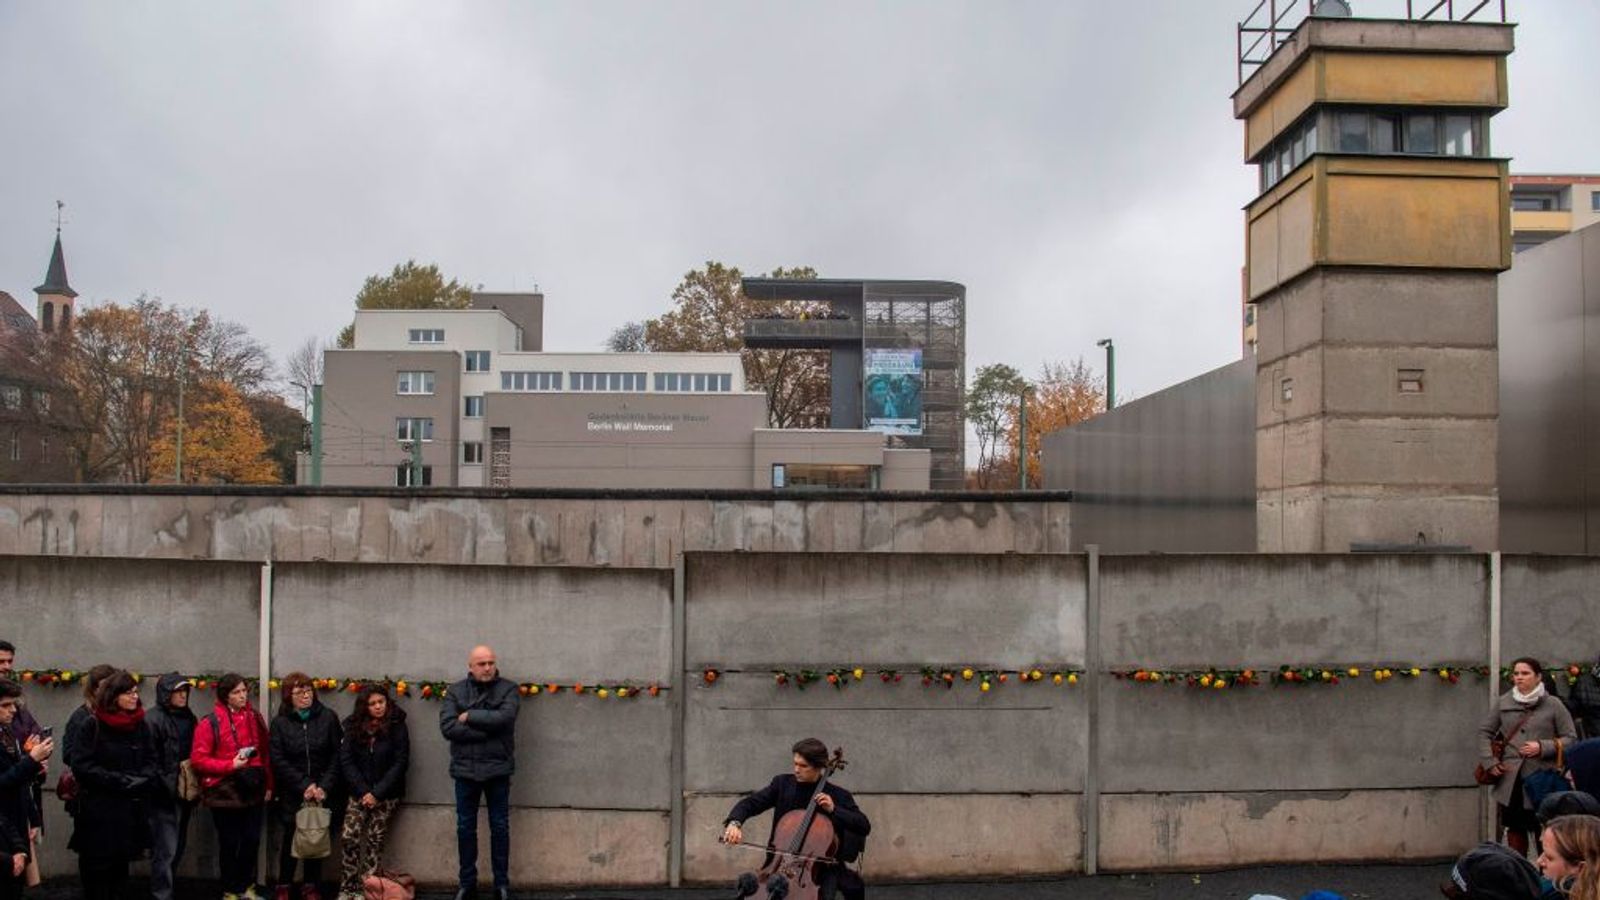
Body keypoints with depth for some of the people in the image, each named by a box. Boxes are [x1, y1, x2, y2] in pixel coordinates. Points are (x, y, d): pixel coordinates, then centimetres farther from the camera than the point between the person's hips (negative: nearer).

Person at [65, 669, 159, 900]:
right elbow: (81, 765, -13)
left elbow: (150, 760, 12)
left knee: (122, 860, 11)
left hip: (131, 809, 5)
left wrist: (142, 780, -8)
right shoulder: (90, 725, -8)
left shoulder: (140, 724, 8)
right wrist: (120, 781, -17)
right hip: (99, 808, -5)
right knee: (97, 866, 0)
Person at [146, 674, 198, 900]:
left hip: (184, 794, 7)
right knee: (165, 849, -8)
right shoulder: (153, 719, -9)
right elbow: (151, 760, -14)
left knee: (178, 847, 13)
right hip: (164, 795, -7)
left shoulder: (188, 718, 14)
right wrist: (169, 786, -16)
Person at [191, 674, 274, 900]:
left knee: (252, 840, 10)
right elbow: (198, 759, -11)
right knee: (229, 843, 5)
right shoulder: (210, 722, -9)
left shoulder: (254, 717, 5)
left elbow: (265, 753, 10)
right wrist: (230, 765, -18)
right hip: (225, 792, -4)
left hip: (252, 790, 4)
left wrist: (268, 785, 9)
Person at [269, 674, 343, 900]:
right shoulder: (280, 722, -1)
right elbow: (278, 760, -5)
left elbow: (337, 755, -2)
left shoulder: (328, 717, -1)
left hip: (321, 792, 1)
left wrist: (325, 787, -10)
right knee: (291, 837, 2)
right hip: (291, 793, -1)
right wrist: (304, 785, -12)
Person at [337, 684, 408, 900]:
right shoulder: (353, 727, 3)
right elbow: (346, 761, -1)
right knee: (349, 837, -10)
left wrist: (377, 793, -14)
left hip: (386, 794, -2)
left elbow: (400, 762, -8)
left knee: (374, 840, -8)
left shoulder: (396, 727, -4)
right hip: (359, 792, 2)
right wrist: (363, 791, -11)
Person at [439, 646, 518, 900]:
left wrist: (469, 717, -13)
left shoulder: (507, 689, -1)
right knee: (465, 828, 10)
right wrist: (487, 730, -16)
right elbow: (447, 727, -12)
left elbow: (503, 718, -19)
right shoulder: (455, 691, 2)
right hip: (465, 769, 1)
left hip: (497, 769, -1)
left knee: (499, 827, 7)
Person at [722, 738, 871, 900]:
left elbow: (865, 827, -6)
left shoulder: (838, 795, -2)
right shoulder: (782, 783, 3)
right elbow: (750, 803, -1)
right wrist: (734, 822, -22)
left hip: (821, 865, -1)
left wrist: (834, 810, -17)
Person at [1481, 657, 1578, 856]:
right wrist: (1489, 761, 1)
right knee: (1514, 827, 12)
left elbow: (1570, 738, 1)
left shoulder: (1553, 705, 0)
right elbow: (1484, 731, 12)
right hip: (1511, 777, 3)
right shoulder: (1504, 702, 6)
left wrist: (1543, 747, -14)